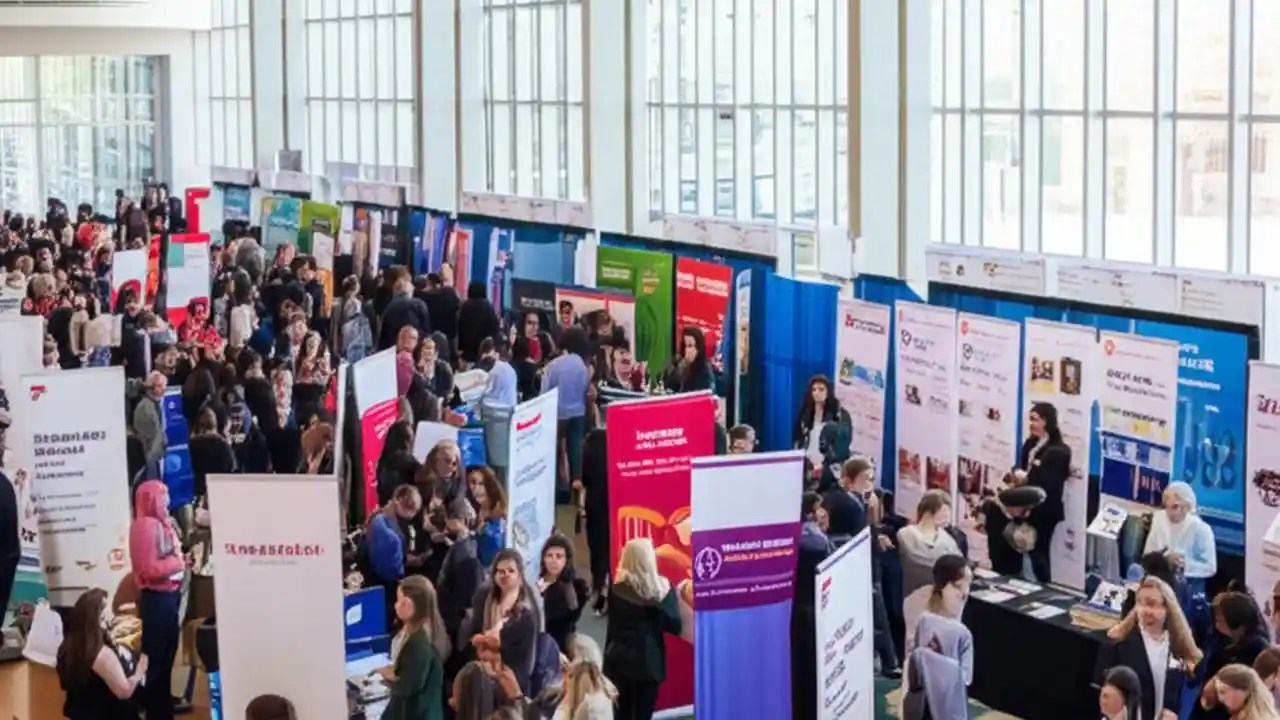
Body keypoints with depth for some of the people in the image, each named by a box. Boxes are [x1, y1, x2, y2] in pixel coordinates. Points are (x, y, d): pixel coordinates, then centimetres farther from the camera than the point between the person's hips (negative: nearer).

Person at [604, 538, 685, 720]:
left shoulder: (616, 588, -4)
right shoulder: (661, 589, -8)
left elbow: (613, 624, 2)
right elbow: (674, 626, -7)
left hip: (619, 659, 2)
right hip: (647, 661, -2)